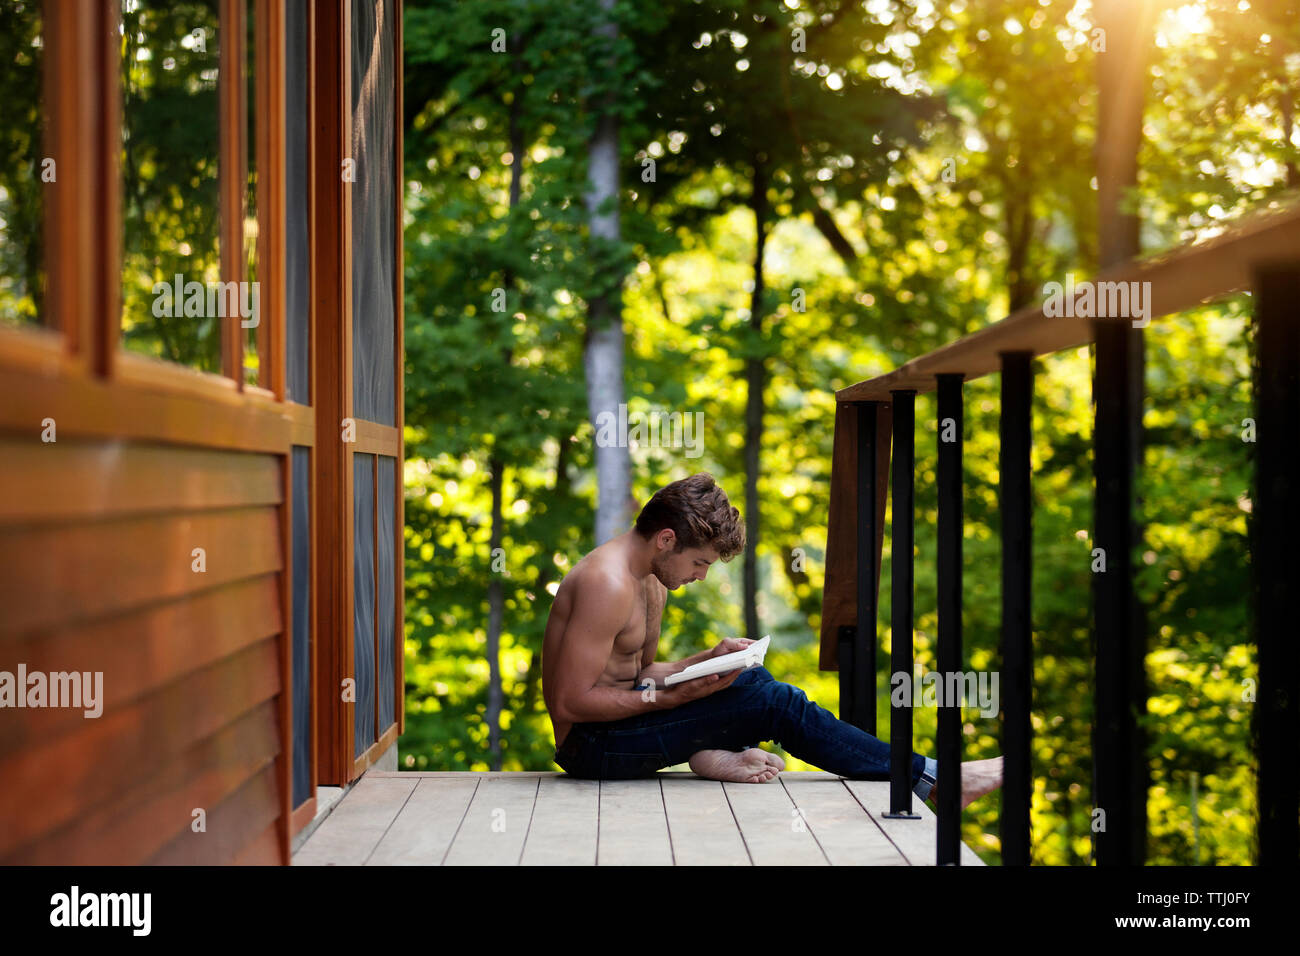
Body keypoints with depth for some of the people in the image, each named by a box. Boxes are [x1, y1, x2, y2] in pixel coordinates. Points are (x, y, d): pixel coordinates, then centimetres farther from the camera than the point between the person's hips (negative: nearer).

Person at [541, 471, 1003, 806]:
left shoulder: (651, 581, 11)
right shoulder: (607, 583, -21)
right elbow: (570, 702, -24)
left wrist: (711, 658, 2)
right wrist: (673, 697, -18)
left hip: (619, 722, 10)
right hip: (592, 745, -10)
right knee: (770, 700, -14)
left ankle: (707, 751, -17)